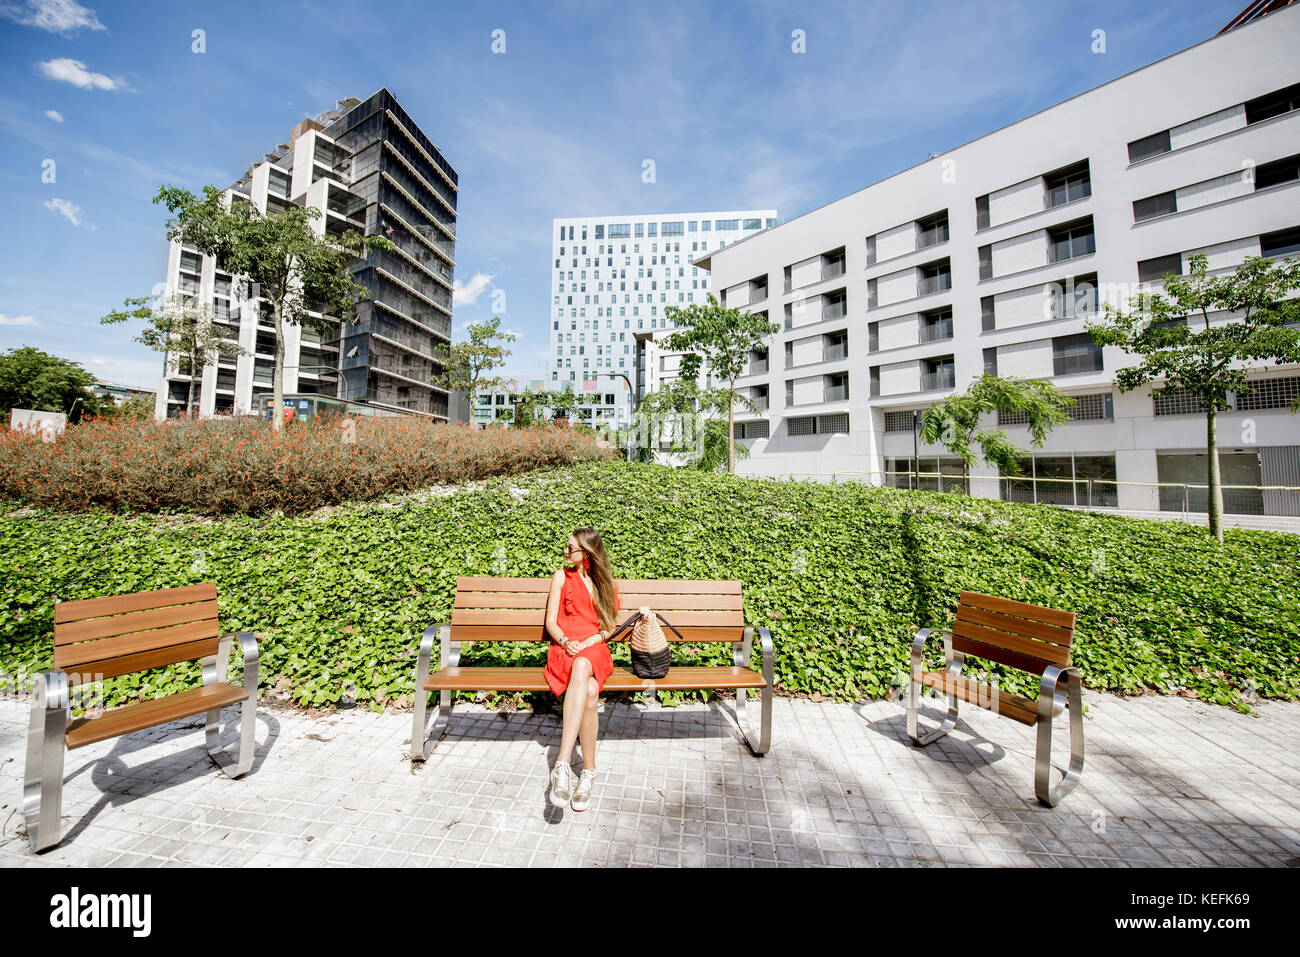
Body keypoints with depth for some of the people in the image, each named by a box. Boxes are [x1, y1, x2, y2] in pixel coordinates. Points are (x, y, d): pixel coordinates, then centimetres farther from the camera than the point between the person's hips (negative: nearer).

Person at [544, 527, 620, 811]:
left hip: (595, 650, 0)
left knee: (582, 668, -39)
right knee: (590, 692, -36)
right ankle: (589, 770, -29)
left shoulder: (604, 582, 15)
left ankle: (562, 764, -37)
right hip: (564, 649, 0)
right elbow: (551, 623, 7)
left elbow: (609, 626, 13)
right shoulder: (561, 577, 12)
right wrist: (566, 642, -14)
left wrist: (592, 640, -7)